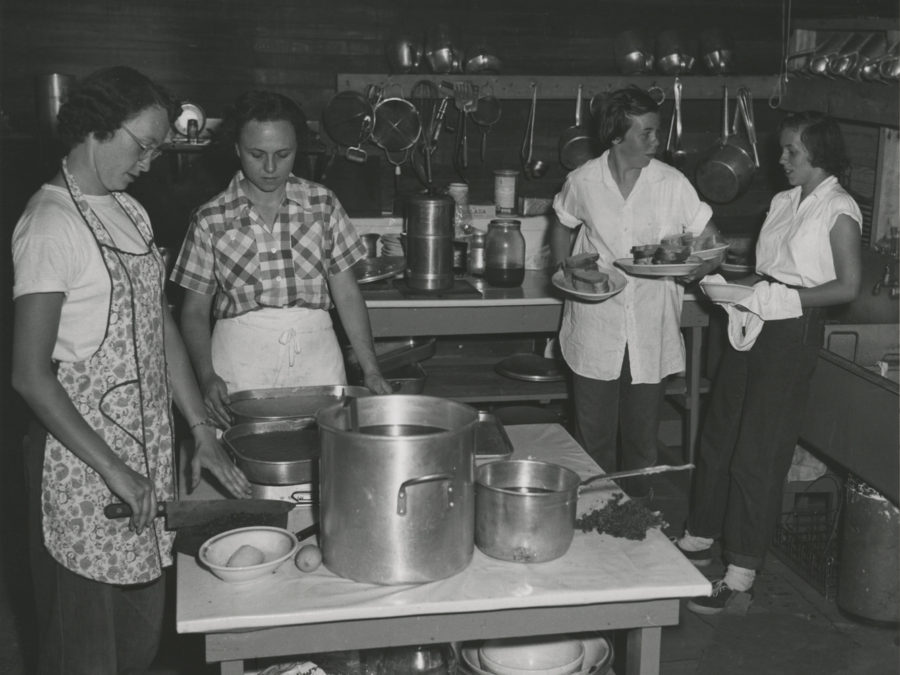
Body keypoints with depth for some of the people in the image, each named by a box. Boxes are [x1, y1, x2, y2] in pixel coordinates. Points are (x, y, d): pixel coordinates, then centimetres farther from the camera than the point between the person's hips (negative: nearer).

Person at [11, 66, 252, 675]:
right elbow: (30, 375, -18)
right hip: (83, 457, -8)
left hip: (148, 447, 8)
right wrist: (114, 470, -19)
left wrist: (203, 434, 6)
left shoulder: (130, 212, 10)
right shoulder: (50, 226, -15)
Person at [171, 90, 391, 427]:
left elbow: (347, 295, 6)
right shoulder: (211, 219, 1)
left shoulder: (322, 204, 4)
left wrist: (371, 371, -1)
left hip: (316, 353, 1)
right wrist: (207, 376, -11)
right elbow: (195, 310, 5)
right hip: (240, 357, -1)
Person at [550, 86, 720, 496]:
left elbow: (712, 245, 1)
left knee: (643, 439, 11)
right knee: (593, 441, 8)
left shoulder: (673, 184, -3)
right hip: (595, 332, 0)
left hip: (652, 335, 0)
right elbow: (562, 229, 17)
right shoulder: (583, 181, -2)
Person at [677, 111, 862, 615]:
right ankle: (700, 540, 29)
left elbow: (848, 286, -12)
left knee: (758, 454, -5)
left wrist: (783, 298, -18)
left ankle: (741, 579, 4)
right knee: (719, 436, 13)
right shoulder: (784, 202, 14)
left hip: (793, 333, -7)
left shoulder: (839, 209, -8)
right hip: (754, 327, 7)